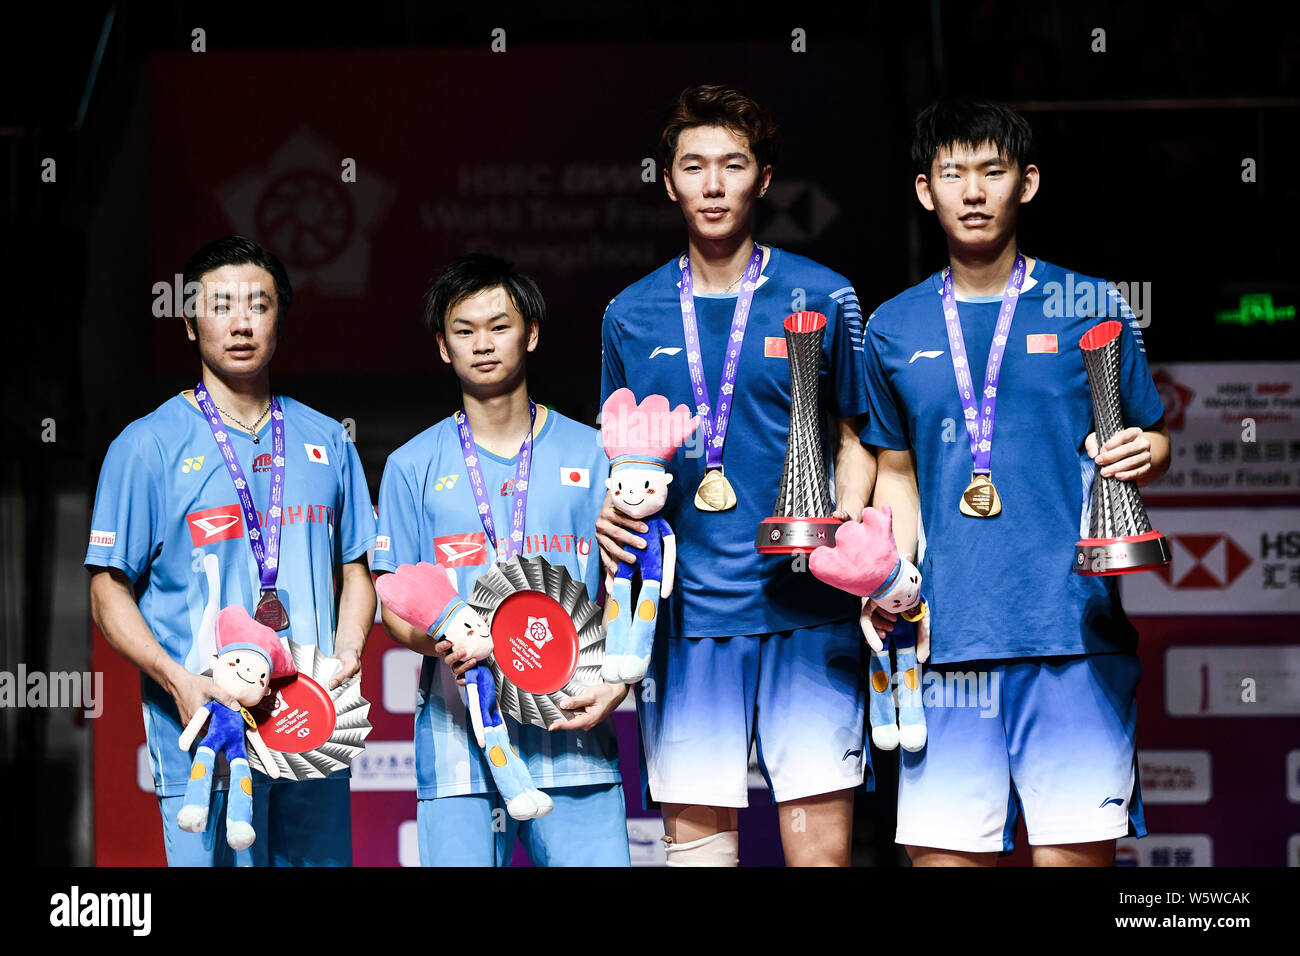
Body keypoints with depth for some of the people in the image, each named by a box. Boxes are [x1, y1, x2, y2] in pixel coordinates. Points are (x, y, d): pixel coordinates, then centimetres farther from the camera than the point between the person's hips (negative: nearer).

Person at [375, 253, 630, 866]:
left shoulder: (589, 455, 10)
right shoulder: (412, 467, 10)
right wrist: (440, 639, -15)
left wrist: (618, 677, -10)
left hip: (571, 727, 0)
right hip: (458, 735, 0)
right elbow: (393, 608, 8)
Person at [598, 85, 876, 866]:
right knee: (695, 831, 0)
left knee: (819, 834, -7)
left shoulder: (821, 297, 5)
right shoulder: (631, 317, 11)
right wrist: (613, 513, -1)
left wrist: (844, 527, -7)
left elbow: (855, 440, 10)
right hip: (688, 613, 2)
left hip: (806, 607, -2)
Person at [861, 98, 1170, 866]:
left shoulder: (1090, 308, 6)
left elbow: (1153, 442, 13)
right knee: (943, 851, 0)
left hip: (1072, 629, -2)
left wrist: (1146, 454, -10)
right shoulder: (895, 330, 13)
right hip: (946, 631, 2)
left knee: (1074, 850, -7)